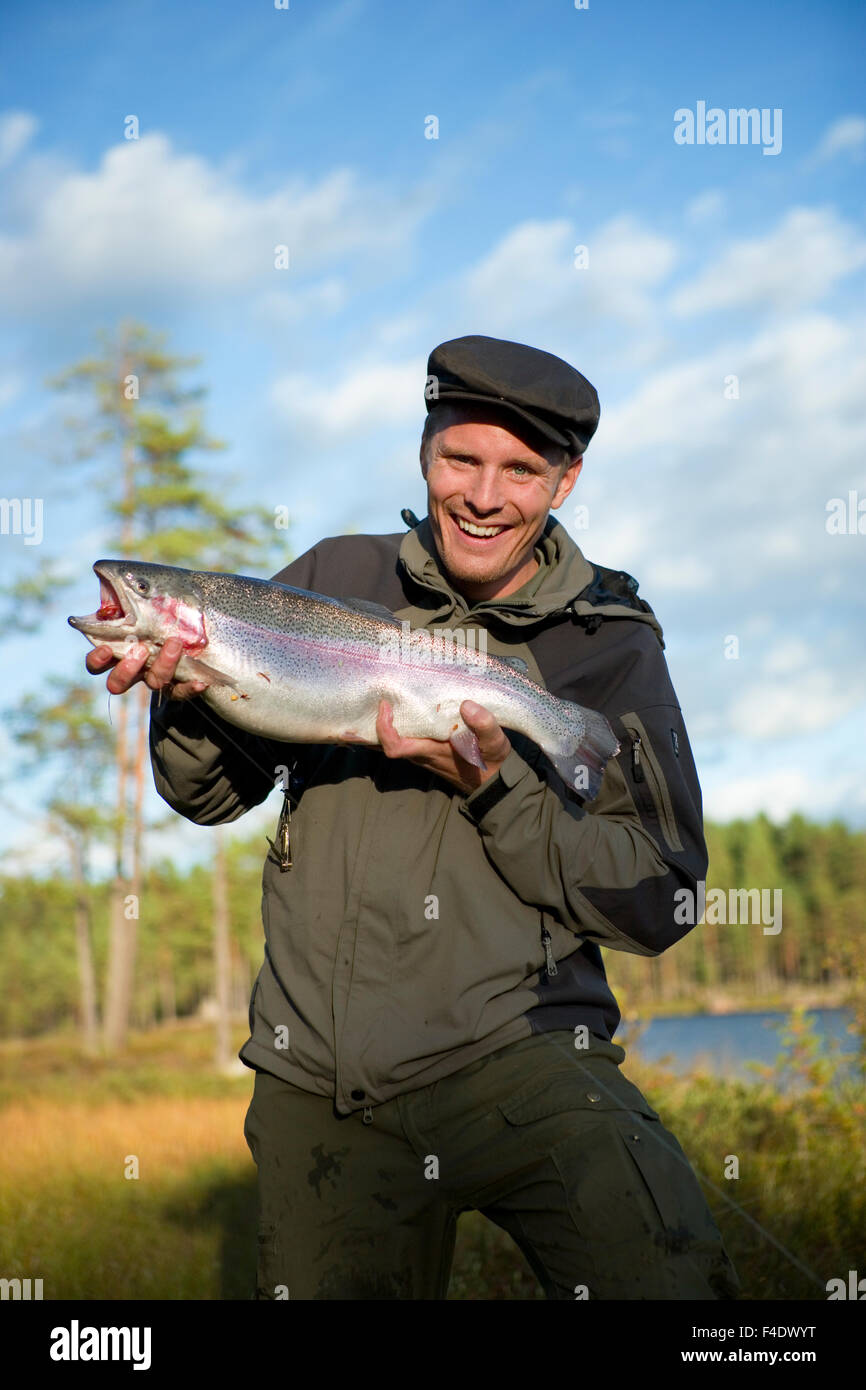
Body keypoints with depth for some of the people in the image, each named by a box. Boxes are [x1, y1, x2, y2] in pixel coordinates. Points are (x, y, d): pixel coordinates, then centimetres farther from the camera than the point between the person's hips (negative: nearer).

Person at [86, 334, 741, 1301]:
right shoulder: (335, 580, 8)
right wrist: (189, 698, -8)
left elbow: (660, 903, -3)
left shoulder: (609, 642, 2)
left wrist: (495, 784, -15)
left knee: (666, 1276, -25)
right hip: (311, 1074, 3)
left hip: (512, 1049, -3)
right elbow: (210, 795, 13)